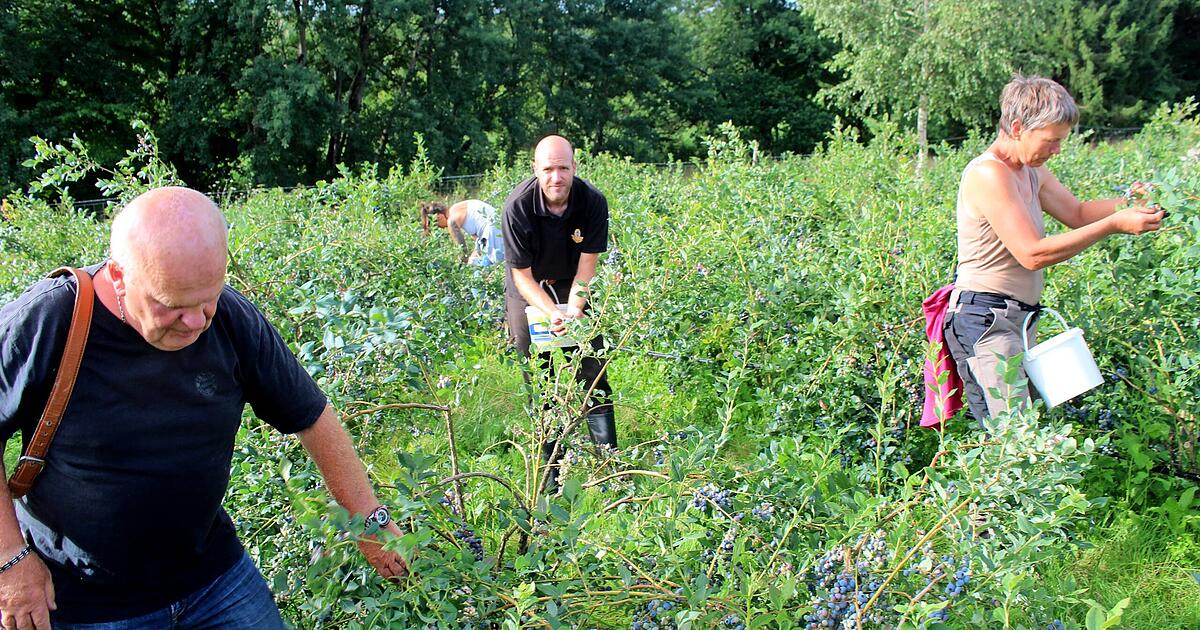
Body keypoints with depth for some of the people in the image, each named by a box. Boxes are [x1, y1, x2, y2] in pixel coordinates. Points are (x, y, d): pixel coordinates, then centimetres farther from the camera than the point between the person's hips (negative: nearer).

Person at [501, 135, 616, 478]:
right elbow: (522, 275, -19)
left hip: (575, 288, 1)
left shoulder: (594, 202, -20)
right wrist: (553, 312, -33)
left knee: (593, 375, -3)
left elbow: (587, 266, -13)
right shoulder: (518, 206, -25)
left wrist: (574, 309, -28)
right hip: (528, 291, -1)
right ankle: (549, 465, 14)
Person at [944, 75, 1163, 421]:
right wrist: (1114, 225, -18)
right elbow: (1033, 254, -21)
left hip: (1018, 316, 10)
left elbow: (1077, 213, 21)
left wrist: (1131, 206, 2)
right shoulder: (988, 174, -17)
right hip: (985, 319, -10)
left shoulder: (1031, 171, 14)